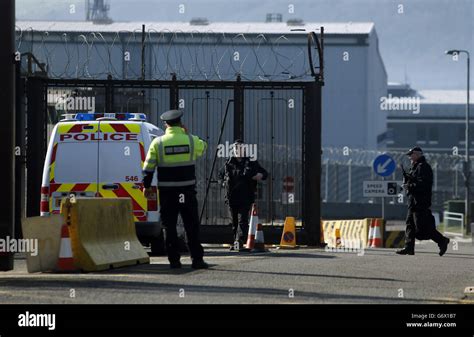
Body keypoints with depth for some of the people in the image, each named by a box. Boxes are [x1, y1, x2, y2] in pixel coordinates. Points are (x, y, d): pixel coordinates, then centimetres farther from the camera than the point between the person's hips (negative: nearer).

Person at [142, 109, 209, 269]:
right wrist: (186, 133, 24)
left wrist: (147, 186, 8)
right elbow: (203, 147, 22)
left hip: (167, 191, 0)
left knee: (169, 225, 5)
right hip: (187, 190, 0)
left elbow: (148, 167, -1)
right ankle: (197, 259, 2)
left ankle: (174, 260, 3)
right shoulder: (192, 140, -1)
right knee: (191, 225, 4)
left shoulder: (158, 142, -2)